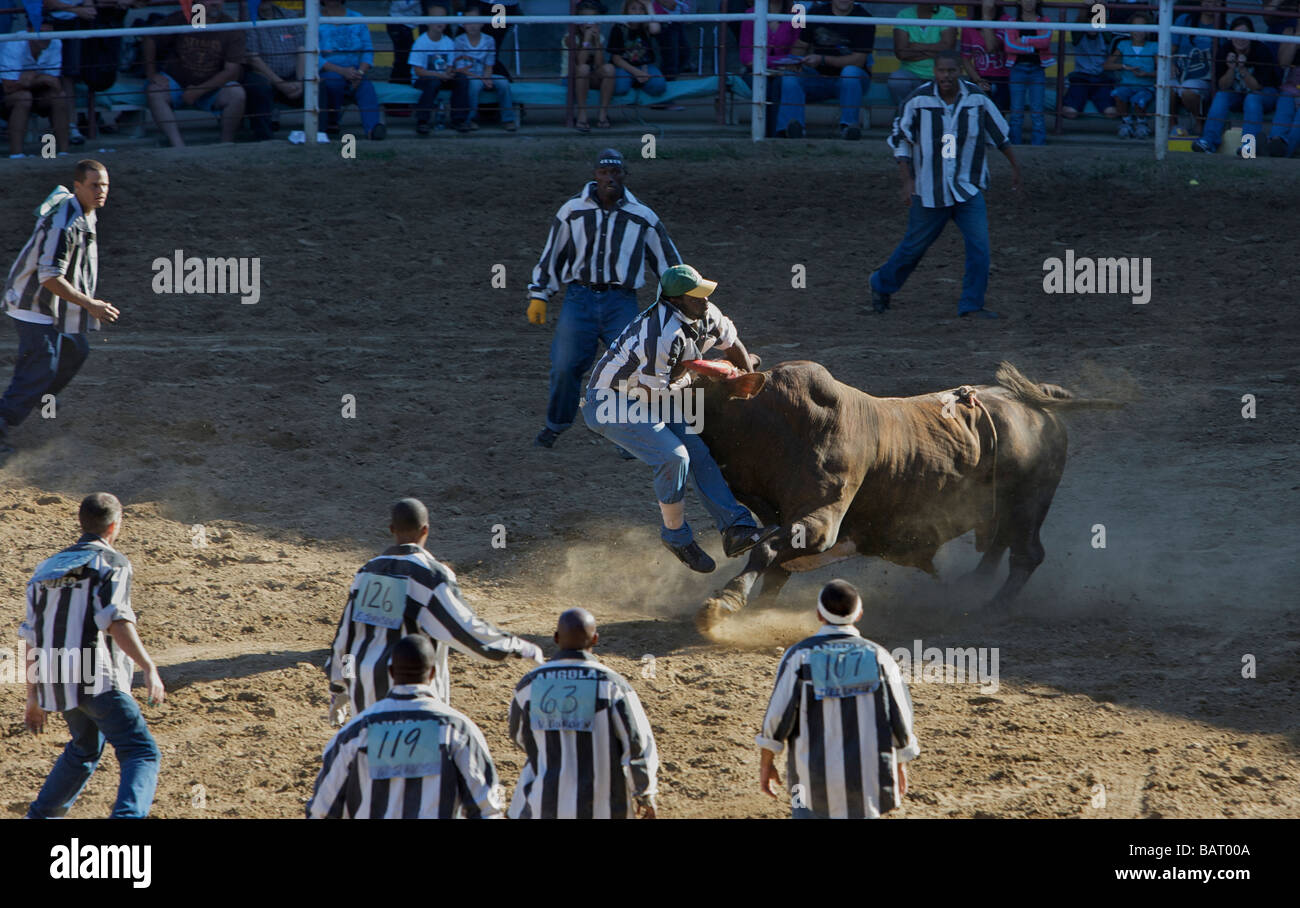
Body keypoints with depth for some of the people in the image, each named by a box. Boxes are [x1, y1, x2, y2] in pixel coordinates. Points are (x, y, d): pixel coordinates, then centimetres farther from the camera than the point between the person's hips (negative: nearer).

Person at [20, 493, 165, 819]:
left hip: (57, 684, 7)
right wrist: (149, 668, -21)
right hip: (98, 678, -7)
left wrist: (34, 697, 23)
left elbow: (32, 638, 17)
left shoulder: (47, 569, 19)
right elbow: (116, 621, -17)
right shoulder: (112, 563, -1)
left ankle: (40, 817, 35)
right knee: (142, 755, -13)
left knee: (86, 749, 31)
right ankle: (127, 817, -38)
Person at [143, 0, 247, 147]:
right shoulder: (179, 20, -8)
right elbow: (149, 40, 2)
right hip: (176, 82, 0)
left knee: (236, 94, -29)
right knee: (155, 91, -30)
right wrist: (151, 73, -7)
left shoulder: (231, 29, -9)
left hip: (211, 88, 0)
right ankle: (178, 147, -40)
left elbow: (232, 70, -13)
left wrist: (199, 91, -19)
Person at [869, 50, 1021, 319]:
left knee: (979, 246, -10)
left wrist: (1014, 166, 18)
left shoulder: (977, 100, -4)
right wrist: (907, 180, -8)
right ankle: (882, 284, 34)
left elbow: (999, 134, 11)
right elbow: (899, 140, -2)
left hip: (968, 189, 2)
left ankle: (972, 305, 0)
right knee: (914, 246, 9)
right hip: (928, 192, -2)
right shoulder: (918, 100, -10)